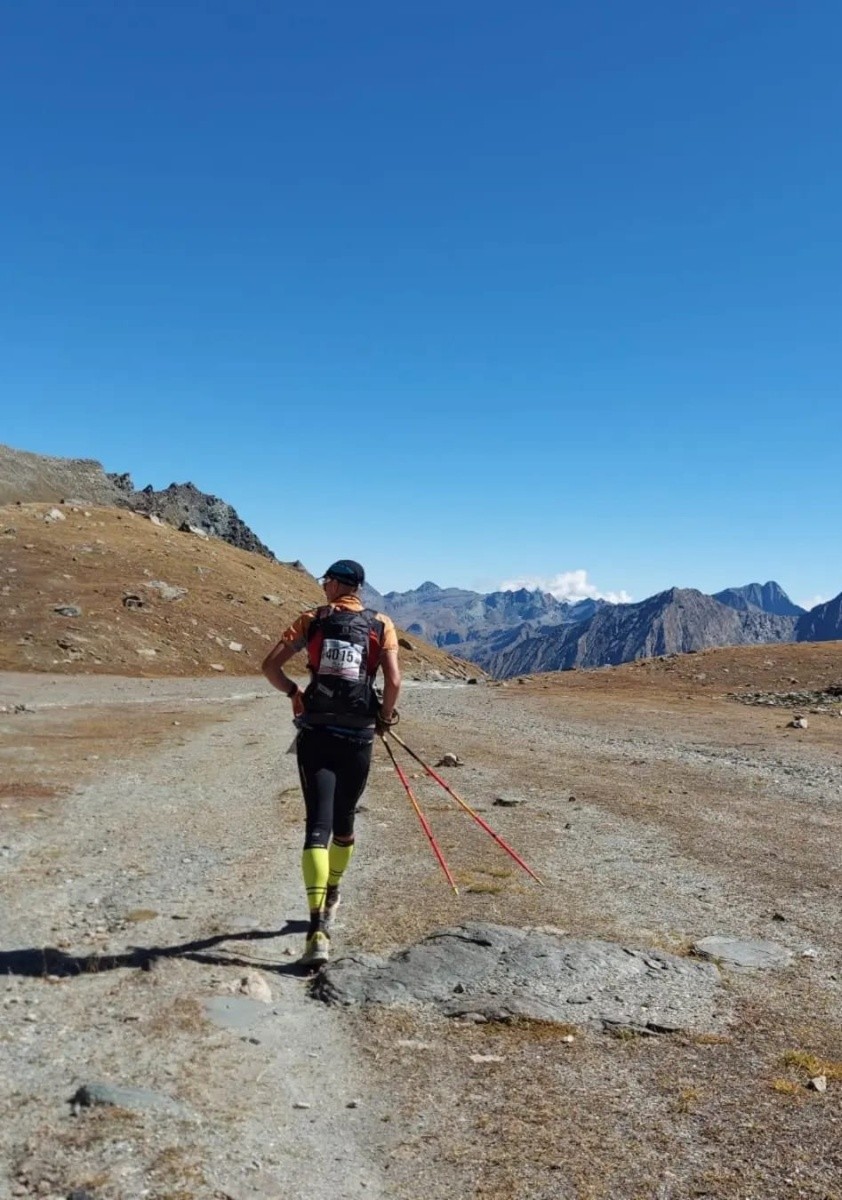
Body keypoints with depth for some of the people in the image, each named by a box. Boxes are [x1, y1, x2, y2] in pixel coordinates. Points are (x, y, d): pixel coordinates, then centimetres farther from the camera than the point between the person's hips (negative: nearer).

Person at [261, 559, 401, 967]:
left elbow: (270, 665, -1)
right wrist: (385, 715, 9)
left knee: (317, 825, -5)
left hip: (315, 735, -1)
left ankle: (318, 928, -18)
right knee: (343, 821, 20)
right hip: (357, 738, 1)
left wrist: (294, 692, 15)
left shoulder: (312, 620, 4)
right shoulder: (381, 625, 2)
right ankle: (330, 898, 41)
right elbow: (393, 681, -9)